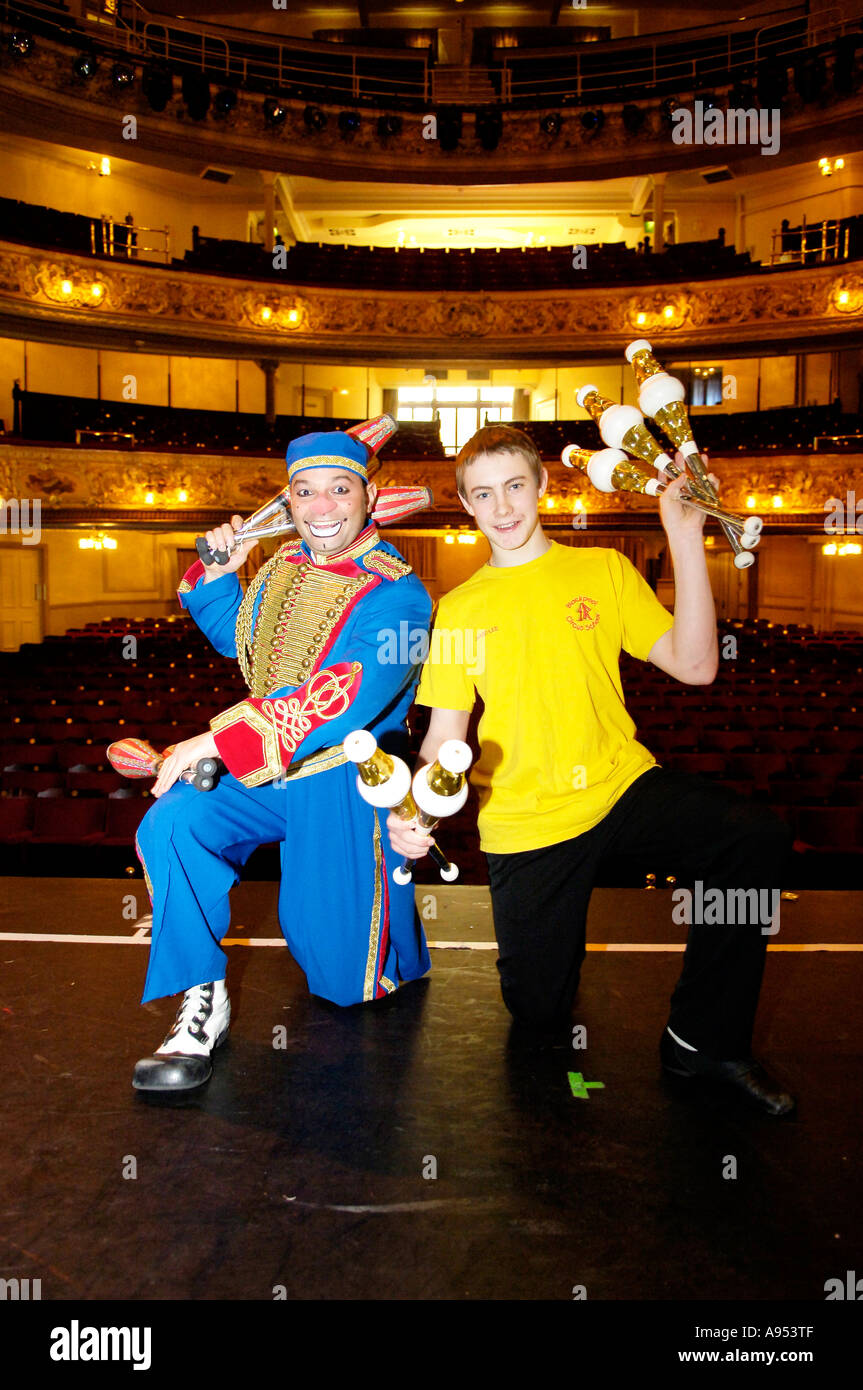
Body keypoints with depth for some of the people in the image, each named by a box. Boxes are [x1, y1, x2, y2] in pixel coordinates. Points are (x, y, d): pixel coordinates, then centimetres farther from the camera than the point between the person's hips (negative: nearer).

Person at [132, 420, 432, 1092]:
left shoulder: (397, 594, -17)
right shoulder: (285, 566, 6)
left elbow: (351, 696, -32)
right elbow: (239, 640, 25)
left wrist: (219, 739, -35)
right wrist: (219, 574, 6)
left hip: (348, 781, -5)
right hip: (261, 773, 5)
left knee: (340, 979, 3)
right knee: (171, 824, -24)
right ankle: (204, 1000, -7)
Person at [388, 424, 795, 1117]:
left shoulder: (603, 569, 4)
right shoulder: (459, 609, 5)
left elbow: (694, 666, -6)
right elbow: (444, 734, 2)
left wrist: (686, 539, -11)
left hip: (621, 787, 0)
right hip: (524, 823, 0)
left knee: (757, 834, -28)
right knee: (539, 1019, 2)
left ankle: (704, 1038, -9)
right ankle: (546, 942, 39)